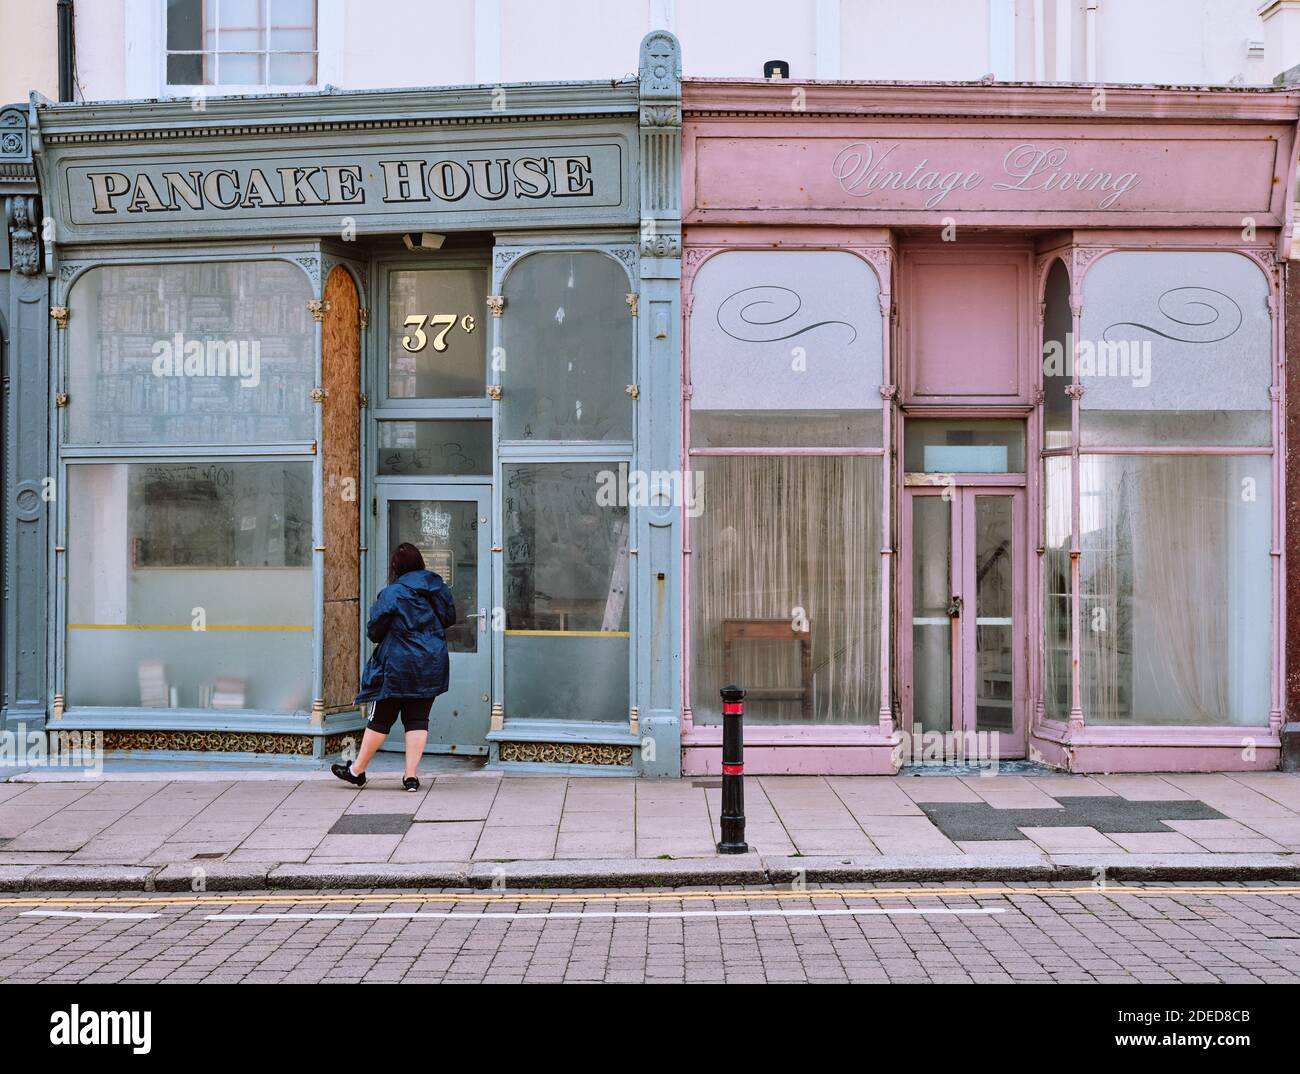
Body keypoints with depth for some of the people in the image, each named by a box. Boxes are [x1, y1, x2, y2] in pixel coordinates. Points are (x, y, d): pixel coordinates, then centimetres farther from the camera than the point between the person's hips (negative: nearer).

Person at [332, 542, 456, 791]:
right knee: (418, 720, 7)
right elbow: (450, 617, 16)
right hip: (431, 667, 4)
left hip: (397, 667, -4)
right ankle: (411, 775, 3)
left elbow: (373, 631, -7)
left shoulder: (392, 593, -12)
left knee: (380, 719, 5)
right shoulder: (439, 586, 3)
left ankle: (357, 771, 18)